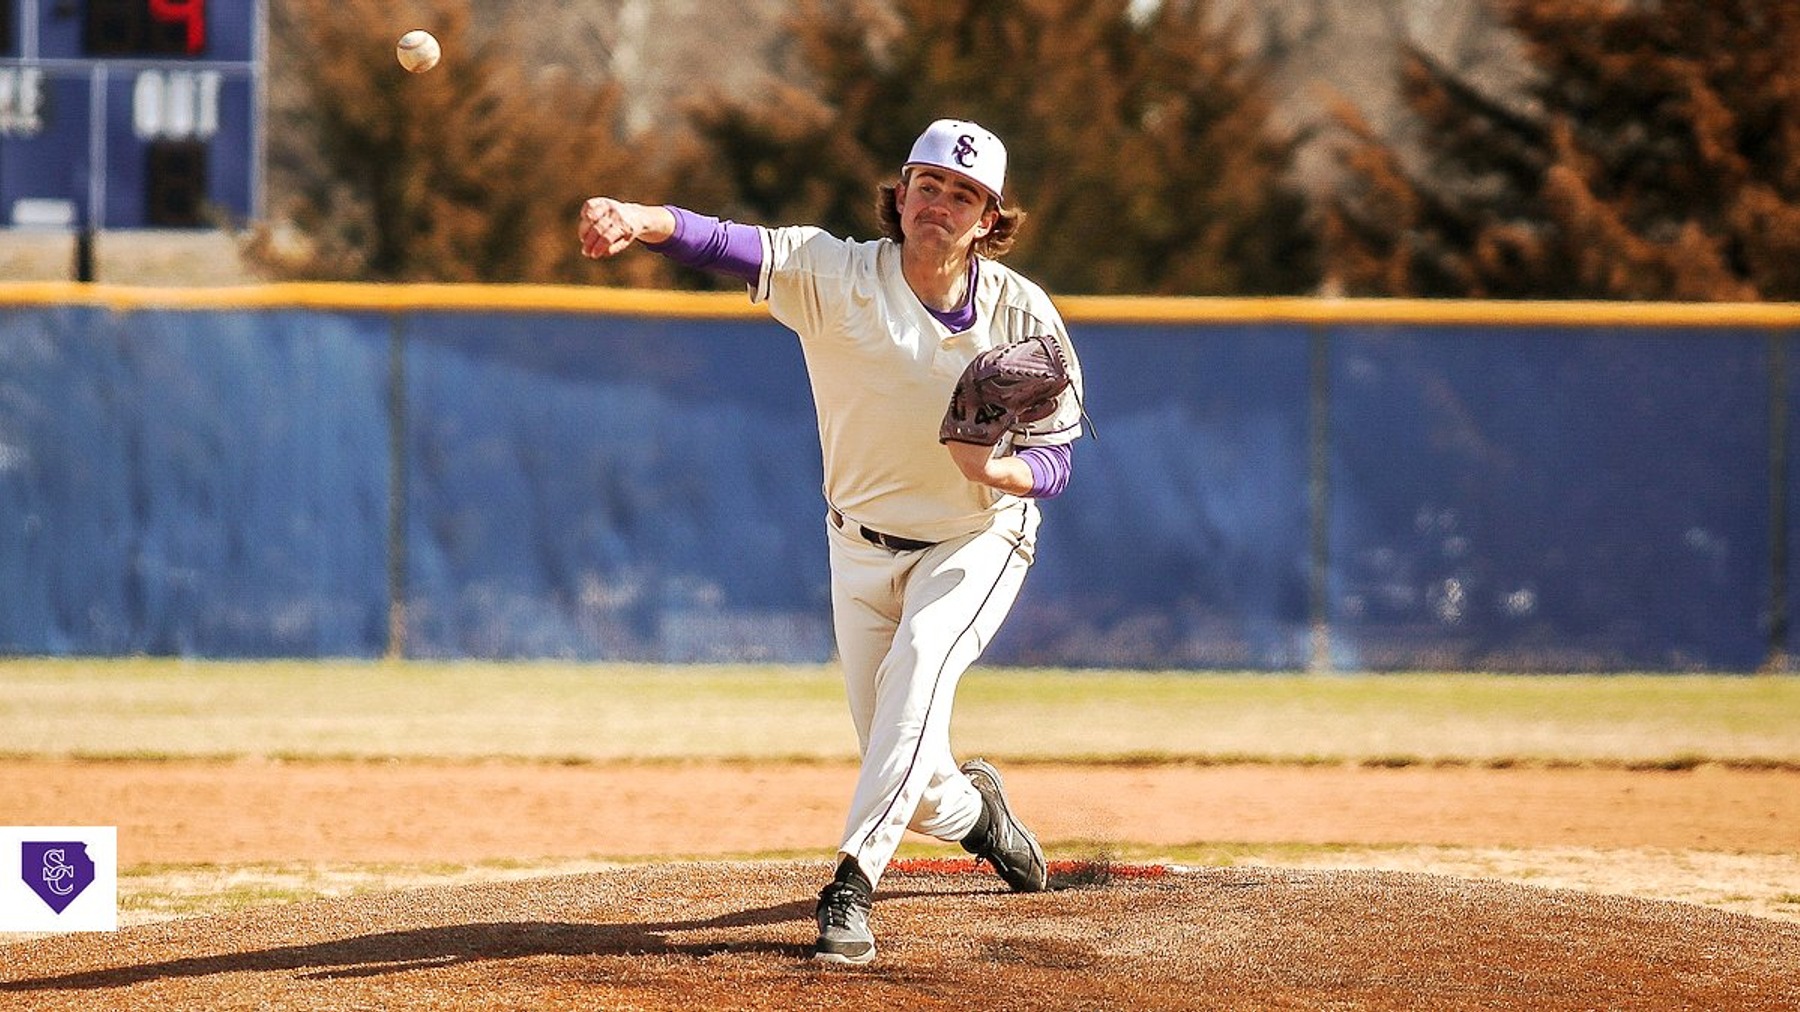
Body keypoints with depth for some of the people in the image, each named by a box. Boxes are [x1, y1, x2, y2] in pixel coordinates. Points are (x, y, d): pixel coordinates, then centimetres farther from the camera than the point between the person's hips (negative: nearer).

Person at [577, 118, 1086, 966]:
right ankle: (972, 809, 45)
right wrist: (642, 221, -60)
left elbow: (1056, 459, -13)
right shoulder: (837, 276, -21)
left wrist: (999, 469, -37)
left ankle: (853, 884, -34)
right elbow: (728, 244, -39)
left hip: (977, 542, -2)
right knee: (903, 777, 7)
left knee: (921, 659, -32)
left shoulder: (1024, 316, -18)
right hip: (862, 543, 2)